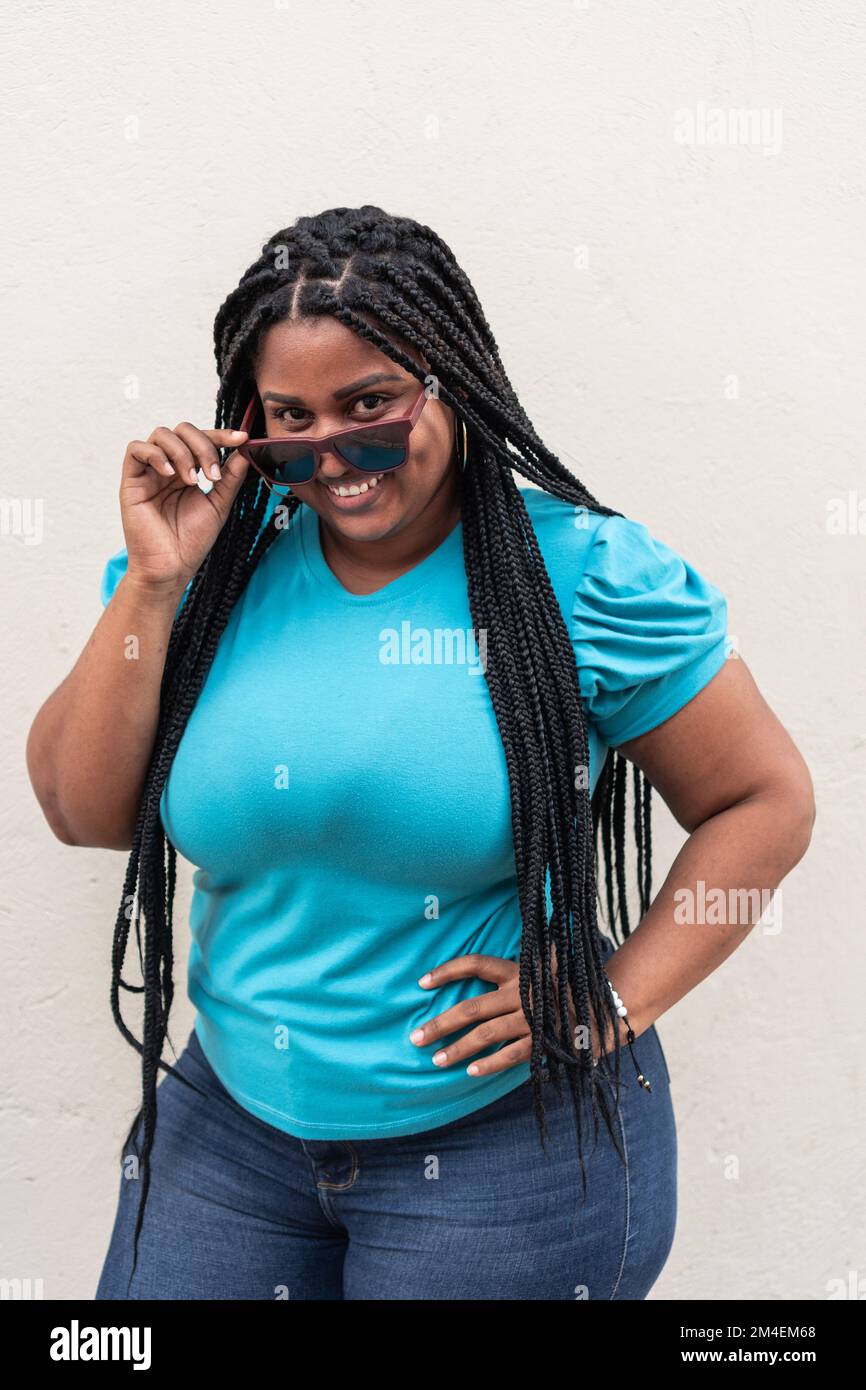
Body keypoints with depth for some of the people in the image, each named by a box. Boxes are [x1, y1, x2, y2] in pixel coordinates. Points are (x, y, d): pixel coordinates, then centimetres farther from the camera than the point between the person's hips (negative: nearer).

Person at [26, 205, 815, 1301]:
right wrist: (155, 583, -13)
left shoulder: (585, 574, -11)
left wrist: (614, 1003, -13)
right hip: (233, 1120, 4)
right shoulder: (227, 560, -2)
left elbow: (766, 801, -6)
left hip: (513, 1144, -3)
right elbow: (84, 812, -4)